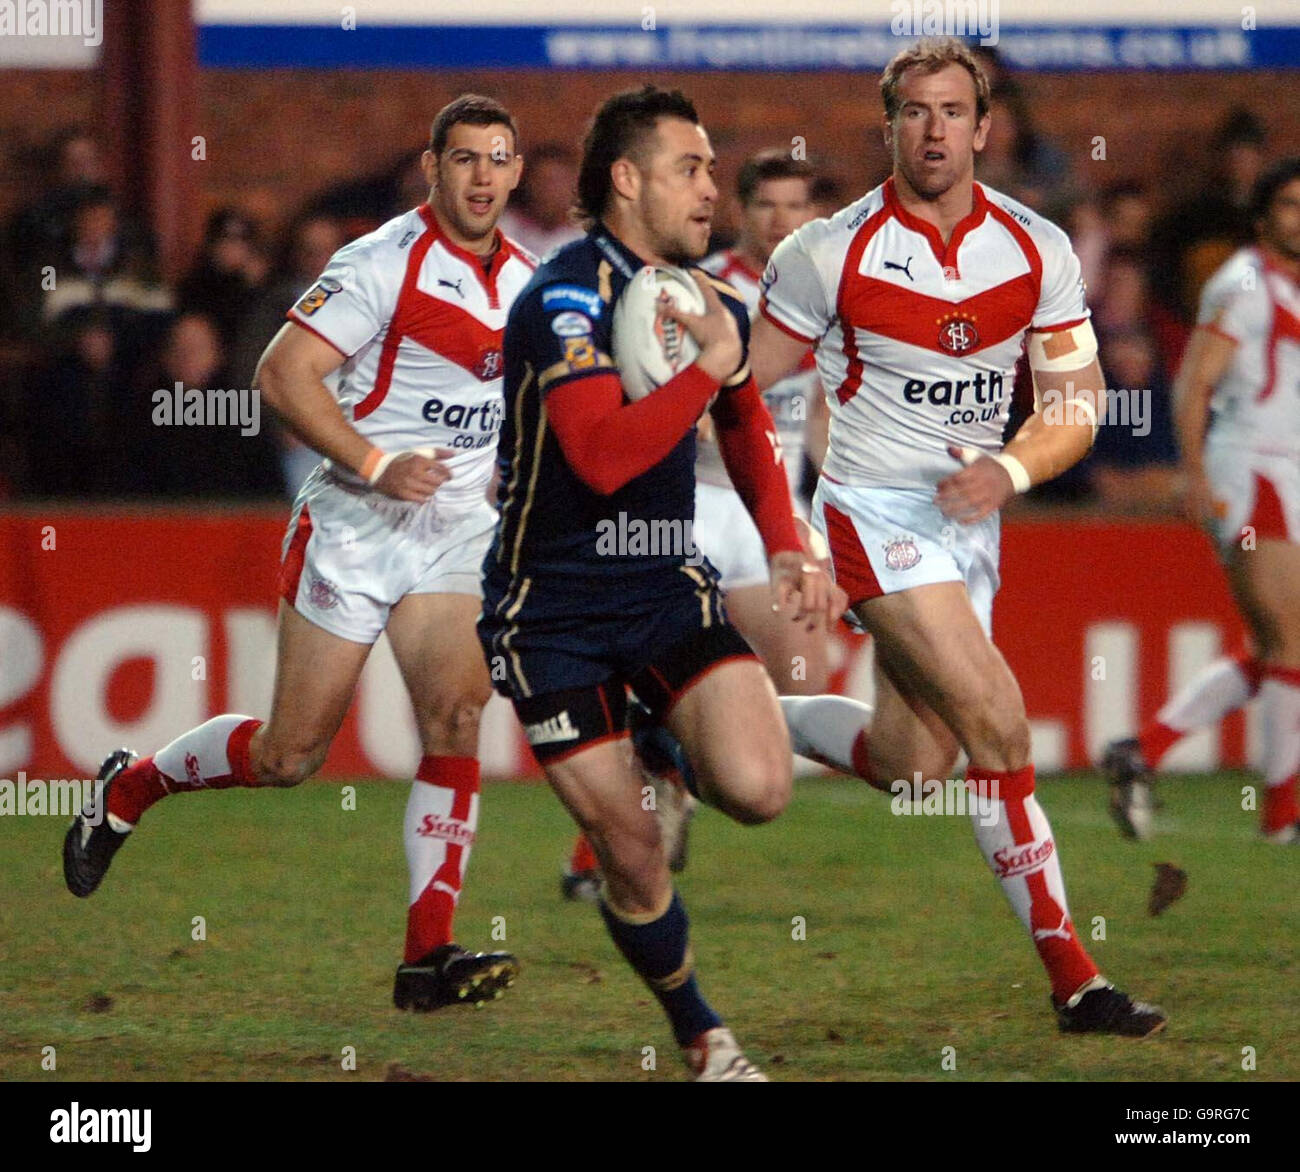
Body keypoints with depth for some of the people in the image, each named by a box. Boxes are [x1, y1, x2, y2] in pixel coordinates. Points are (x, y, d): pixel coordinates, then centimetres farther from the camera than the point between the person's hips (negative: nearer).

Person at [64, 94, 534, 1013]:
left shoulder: (525, 281, 9)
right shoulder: (386, 263, -13)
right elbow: (284, 372, -18)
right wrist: (374, 465, -24)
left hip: (458, 537, 5)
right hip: (352, 529, -5)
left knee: (457, 722, -14)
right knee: (292, 754, 0)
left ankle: (429, 954, -15)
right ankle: (130, 788, 28)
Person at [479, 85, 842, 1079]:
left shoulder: (712, 304, 5)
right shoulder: (568, 295, -17)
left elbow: (747, 427, 25)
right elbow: (603, 456, -31)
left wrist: (788, 549, 12)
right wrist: (711, 366, -25)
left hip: (669, 588, 5)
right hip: (554, 611, -5)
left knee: (758, 789, -19)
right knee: (633, 851, -6)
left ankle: (671, 750, 17)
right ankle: (701, 1038, 17)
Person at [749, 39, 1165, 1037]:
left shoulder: (1038, 252, 0)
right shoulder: (829, 253, -9)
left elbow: (1080, 405, 3)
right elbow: (744, 389, -1)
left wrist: (1008, 471, -15)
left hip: (971, 521, 5)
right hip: (876, 515, -5)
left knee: (915, 767, 7)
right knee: (1000, 728, -18)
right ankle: (1073, 979, -12)